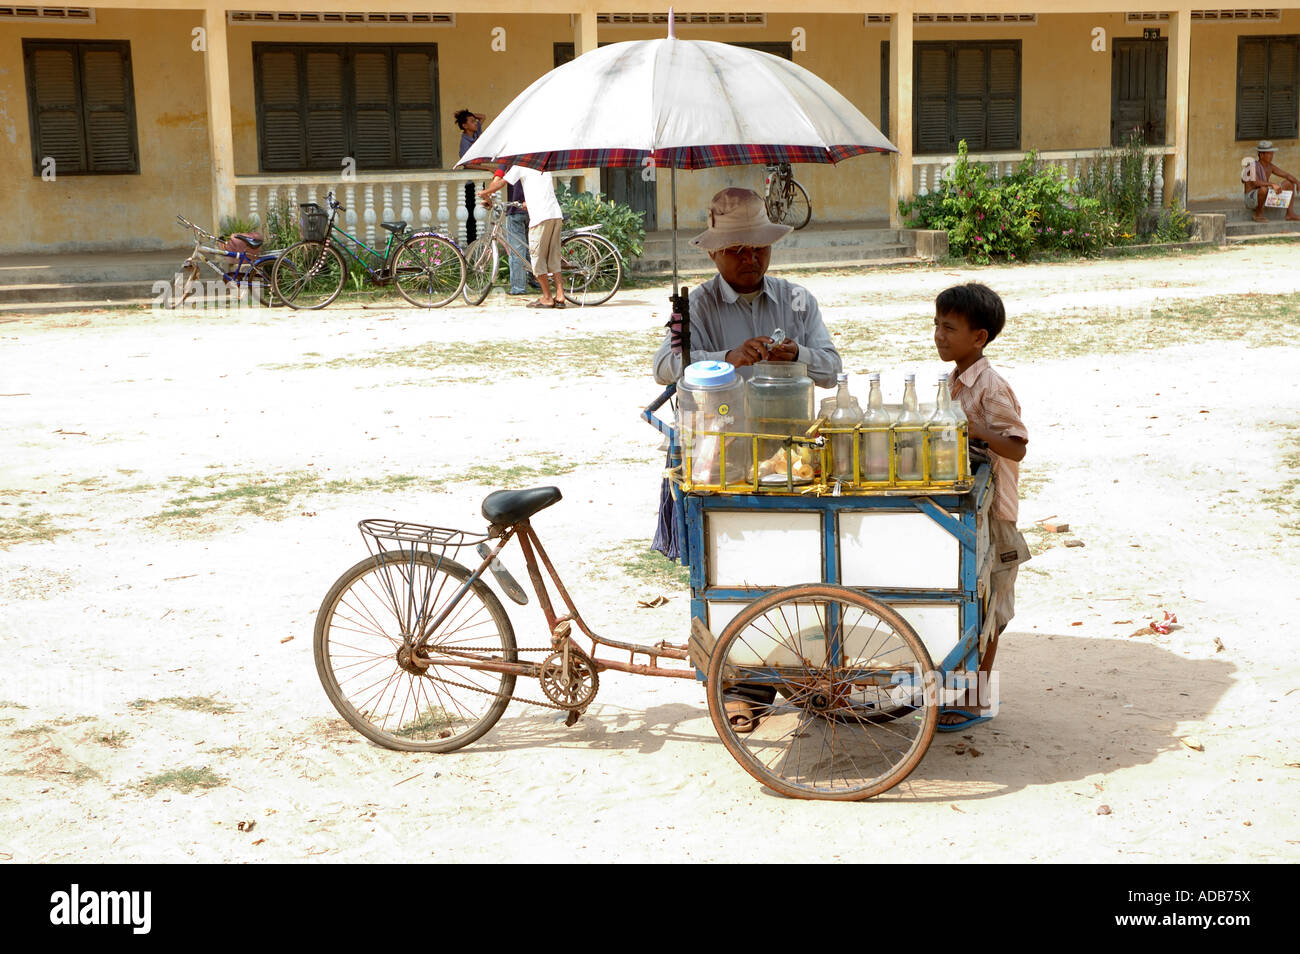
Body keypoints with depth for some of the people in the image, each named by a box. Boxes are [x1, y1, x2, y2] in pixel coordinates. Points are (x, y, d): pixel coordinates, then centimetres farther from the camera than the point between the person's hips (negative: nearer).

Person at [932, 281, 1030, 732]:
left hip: (988, 509, -9)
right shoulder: (955, 380, 10)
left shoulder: (992, 386, -17)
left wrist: (976, 430, -32)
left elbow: (1016, 446, -22)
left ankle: (977, 700, 8)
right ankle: (971, 685, 28)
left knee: (984, 609, 0)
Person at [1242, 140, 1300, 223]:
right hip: (1251, 199, -8)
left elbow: (1286, 175, 8)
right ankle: (1258, 213, -15)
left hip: (1265, 198, 8)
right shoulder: (1253, 166, -18)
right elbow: (1255, 183, -35)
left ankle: (1290, 214, -3)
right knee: (1264, 189, -42)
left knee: (1290, 183, 6)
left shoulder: (1270, 167, 4)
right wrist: (1272, 184, -41)